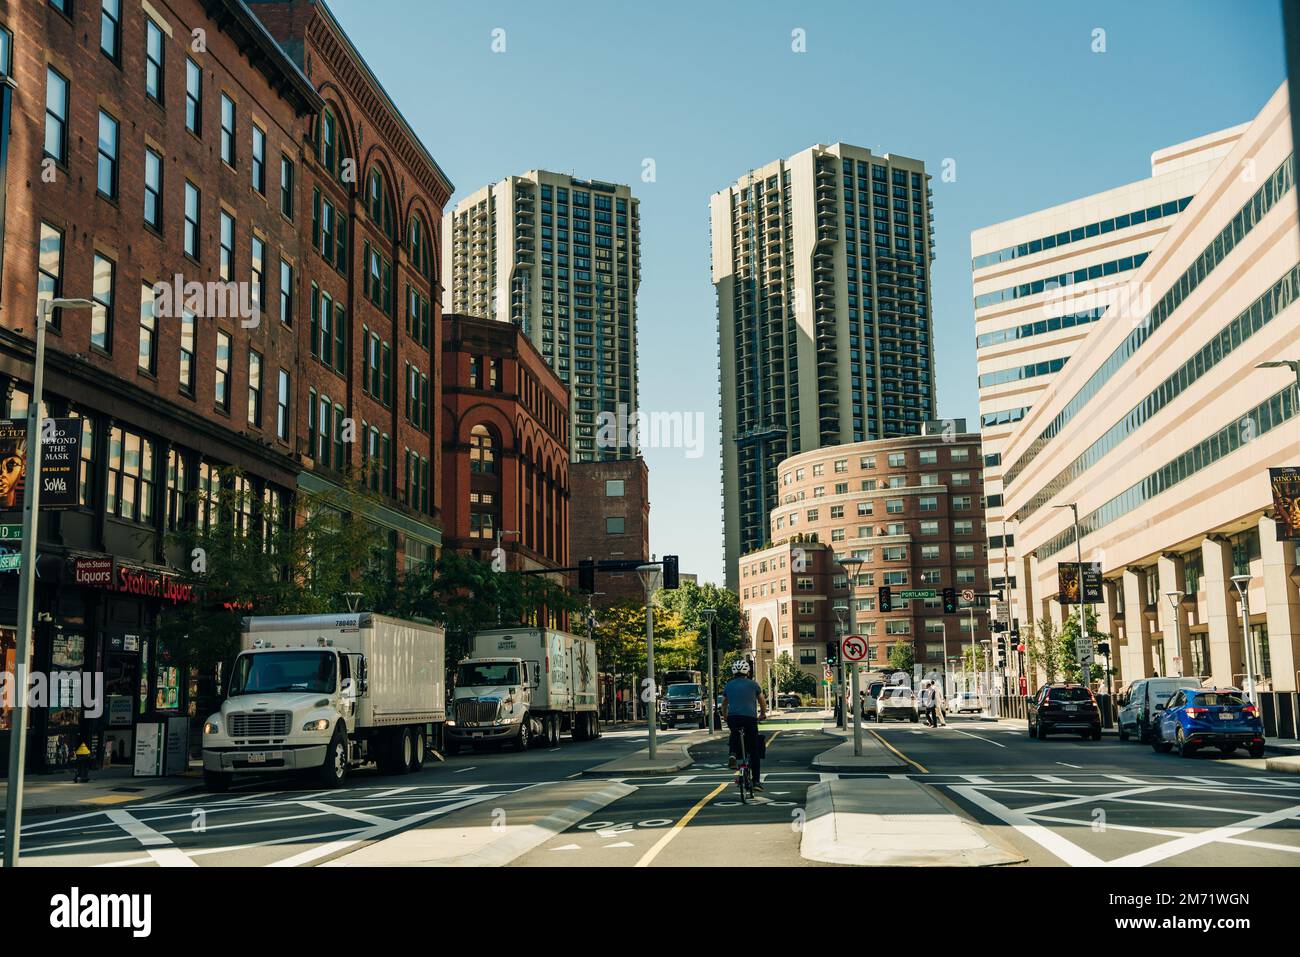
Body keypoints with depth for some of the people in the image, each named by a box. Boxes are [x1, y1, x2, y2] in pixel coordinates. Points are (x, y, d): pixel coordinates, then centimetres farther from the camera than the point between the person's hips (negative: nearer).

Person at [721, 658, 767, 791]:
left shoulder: (728, 685, 14)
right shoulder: (753, 684, 9)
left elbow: (724, 704, 24)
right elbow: (763, 702, 17)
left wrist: (725, 717, 40)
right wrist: (762, 715, 34)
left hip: (733, 717, 2)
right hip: (750, 717, -2)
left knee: (735, 735, 35)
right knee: (754, 751, 7)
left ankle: (733, 755, 8)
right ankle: (756, 781, 3)